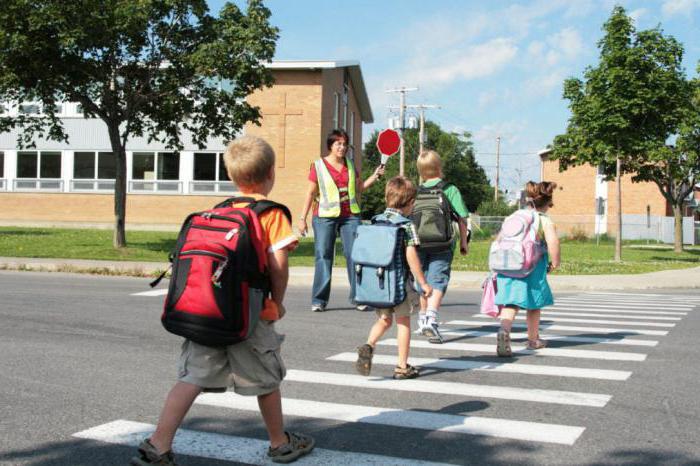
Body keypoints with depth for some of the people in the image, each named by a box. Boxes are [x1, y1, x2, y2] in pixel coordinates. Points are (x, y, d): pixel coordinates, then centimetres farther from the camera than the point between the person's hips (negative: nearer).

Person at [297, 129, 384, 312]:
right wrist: (303, 218, -2)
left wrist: (375, 176, 7)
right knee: (323, 256, -2)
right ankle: (319, 301, 3)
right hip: (325, 216, -3)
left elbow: (359, 187, 19)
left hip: (350, 215, 3)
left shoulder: (350, 164, 13)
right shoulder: (318, 165, 0)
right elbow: (311, 193, 1)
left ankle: (357, 298, 2)